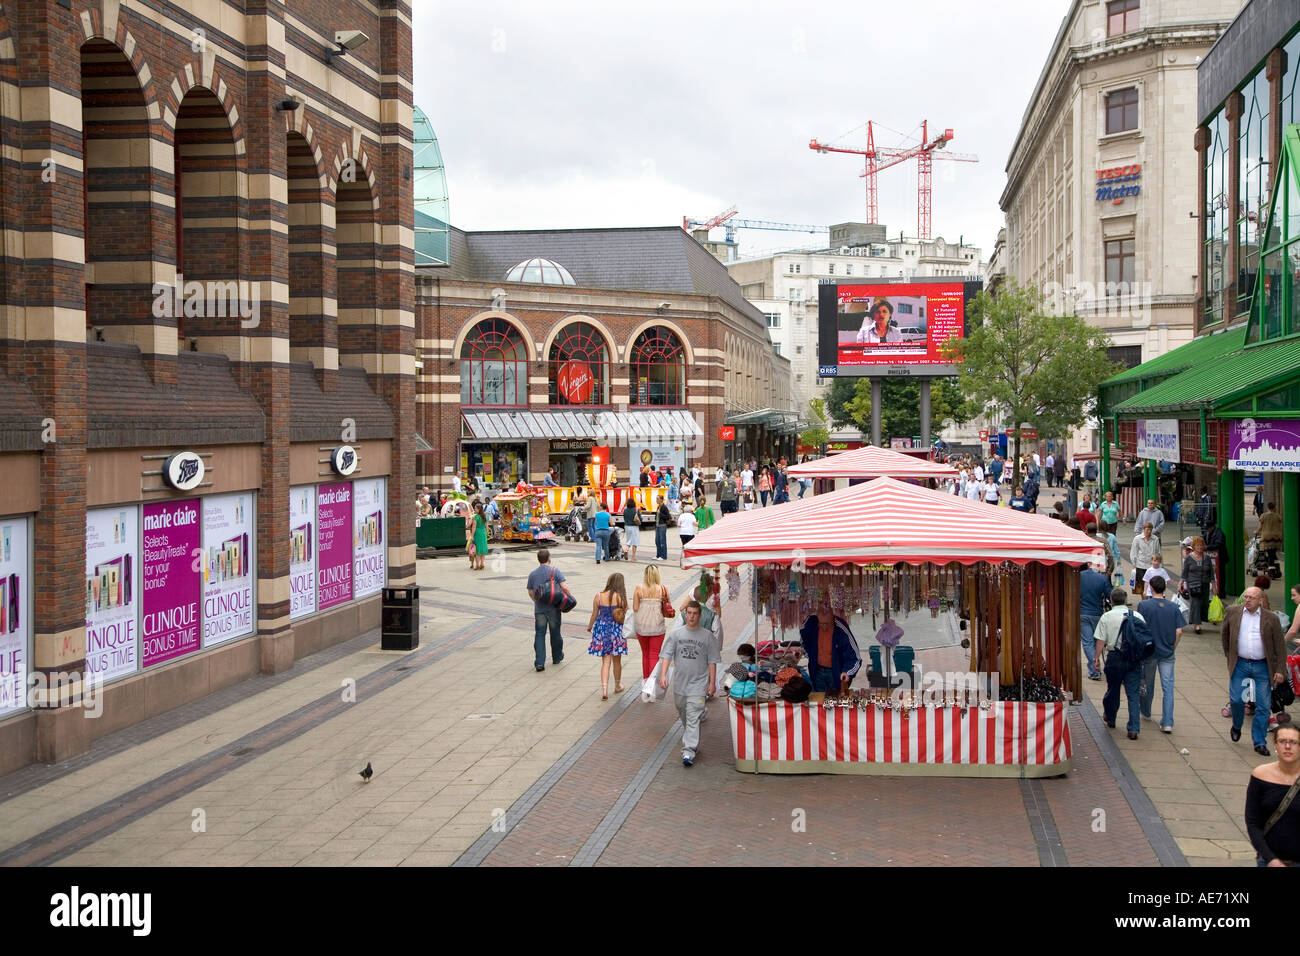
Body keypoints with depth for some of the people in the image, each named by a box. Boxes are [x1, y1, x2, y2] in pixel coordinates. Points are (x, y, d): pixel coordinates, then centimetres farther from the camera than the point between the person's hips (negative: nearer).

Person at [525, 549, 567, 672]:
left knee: (539, 635, 2)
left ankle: (539, 662, -7)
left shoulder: (533, 574, 4)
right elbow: (564, 587, -14)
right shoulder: (555, 571, -5)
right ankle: (557, 657, 32)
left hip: (539, 609, 1)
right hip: (553, 608, -1)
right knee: (555, 633, 15)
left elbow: (530, 593, 8)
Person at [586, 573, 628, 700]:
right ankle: (617, 686, 34)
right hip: (617, 630, -1)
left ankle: (604, 689, -8)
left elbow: (594, 615, 1)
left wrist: (589, 627, 19)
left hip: (602, 629, 1)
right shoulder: (621, 597, -11)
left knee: (605, 661, 6)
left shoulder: (599, 597, -7)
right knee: (617, 660, 18)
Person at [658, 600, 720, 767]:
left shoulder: (707, 636, -1)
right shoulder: (676, 634, 3)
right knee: (684, 717, 18)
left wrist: (712, 682, -2)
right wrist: (663, 674, -13)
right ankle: (694, 745, 39)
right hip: (679, 684, 4)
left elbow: (712, 661, 2)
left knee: (693, 719, -12)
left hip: (698, 684, -4)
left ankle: (689, 752, -17)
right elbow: (666, 655, 0)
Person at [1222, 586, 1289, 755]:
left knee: (1263, 706, 2)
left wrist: (1280, 670, -3)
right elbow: (1224, 633, 18)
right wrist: (1228, 654, 16)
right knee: (1236, 700, -3)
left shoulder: (1271, 619, -3)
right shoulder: (1232, 612, 1)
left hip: (1262, 667, -1)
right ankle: (1236, 727, 28)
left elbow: (1280, 646, 2)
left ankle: (1259, 743, 13)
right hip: (1239, 665, 1)